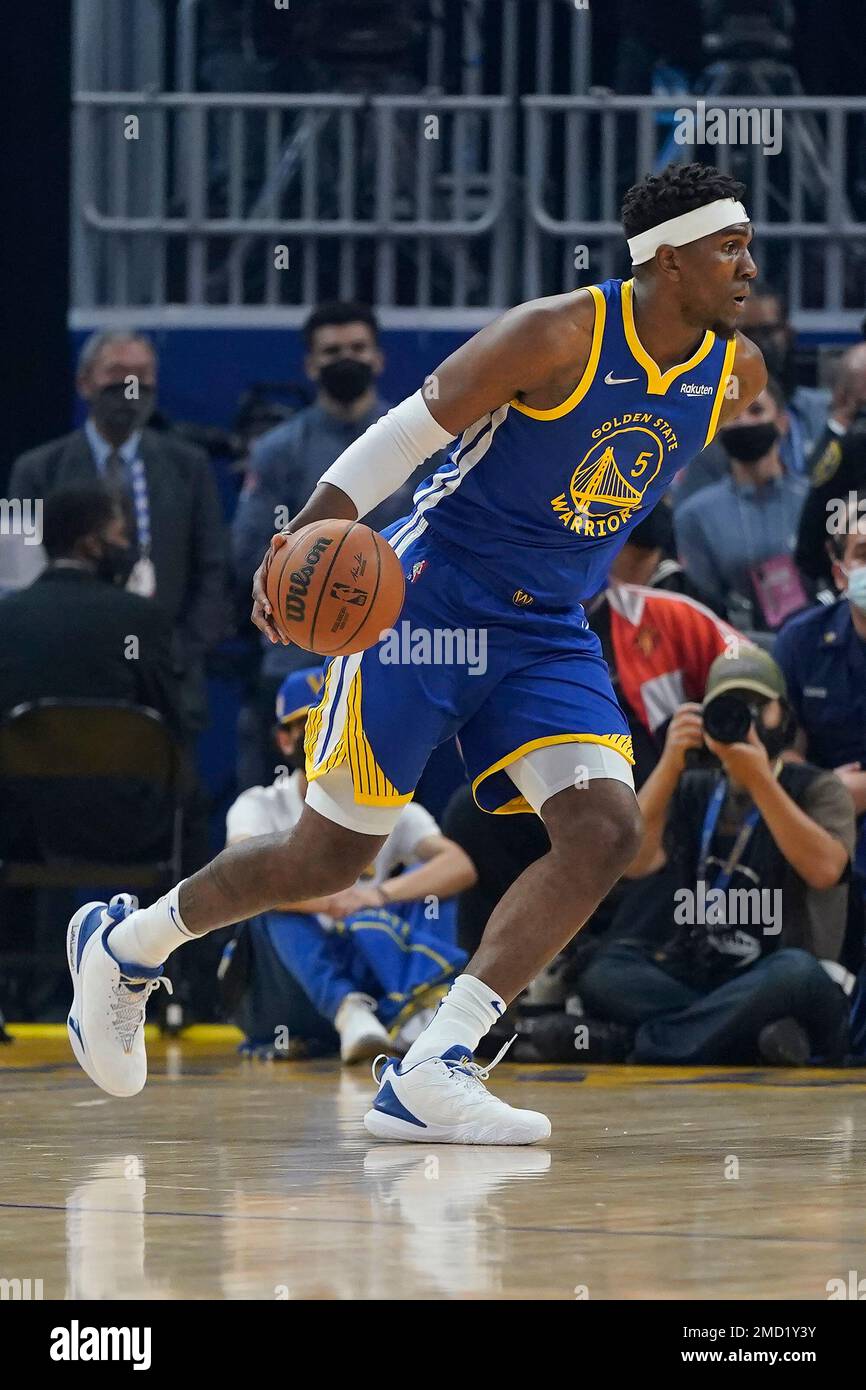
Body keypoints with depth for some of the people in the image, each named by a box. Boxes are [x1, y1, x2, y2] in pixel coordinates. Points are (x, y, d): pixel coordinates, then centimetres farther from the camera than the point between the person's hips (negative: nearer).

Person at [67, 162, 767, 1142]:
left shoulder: (735, 375, -1)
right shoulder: (559, 335, -19)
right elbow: (408, 433, -17)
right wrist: (308, 535, -29)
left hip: (547, 634, 6)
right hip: (428, 597, -6)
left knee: (606, 830, -17)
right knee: (331, 855, -2)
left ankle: (429, 1075, -18)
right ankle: (126, 943, 24)